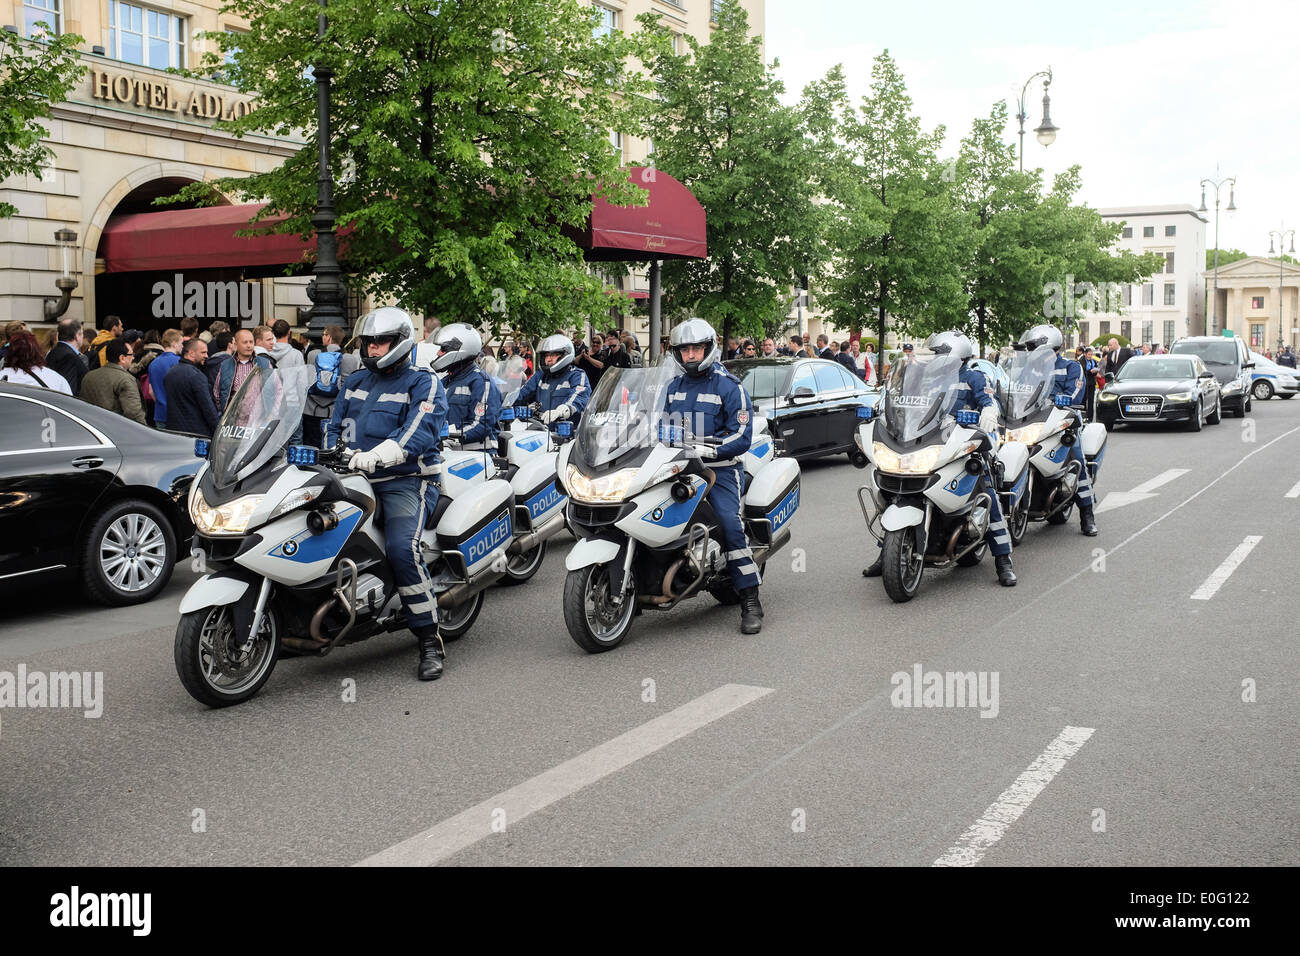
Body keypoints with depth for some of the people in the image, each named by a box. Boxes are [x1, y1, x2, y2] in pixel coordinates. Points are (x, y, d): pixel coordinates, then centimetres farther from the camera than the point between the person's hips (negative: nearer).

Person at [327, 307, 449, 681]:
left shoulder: (424, 383, -1)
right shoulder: (355, 382, 20)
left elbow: (420, 433, -17)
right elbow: (335, 427, 20)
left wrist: (374, 455, -32)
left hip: (403, 482, -6)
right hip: (356, 480, 6)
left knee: (402, 550, -27)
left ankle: (430, 640, -17)